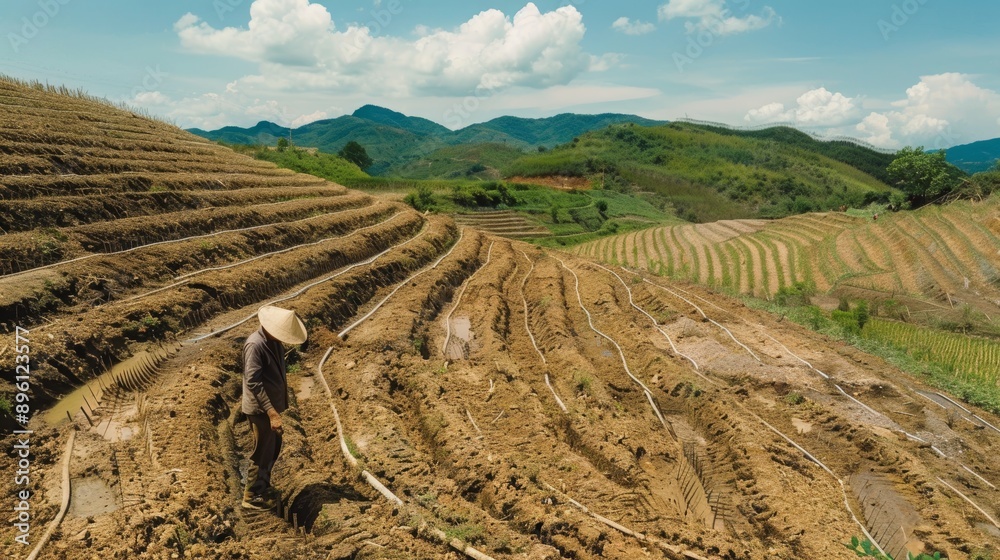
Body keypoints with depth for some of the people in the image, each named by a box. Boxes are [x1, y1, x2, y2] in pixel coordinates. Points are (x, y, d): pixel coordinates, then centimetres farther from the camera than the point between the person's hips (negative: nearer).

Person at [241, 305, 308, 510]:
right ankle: (252, 496, 22)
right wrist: (271, 412, -30)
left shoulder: (274, 341, 3)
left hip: (272, 405, 9)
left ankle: (263, 485, 39)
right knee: (262, 452, 5)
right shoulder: (255, 345, -26)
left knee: (274, 447, 21)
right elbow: (253, 382, -28)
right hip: (260, 409, -9)